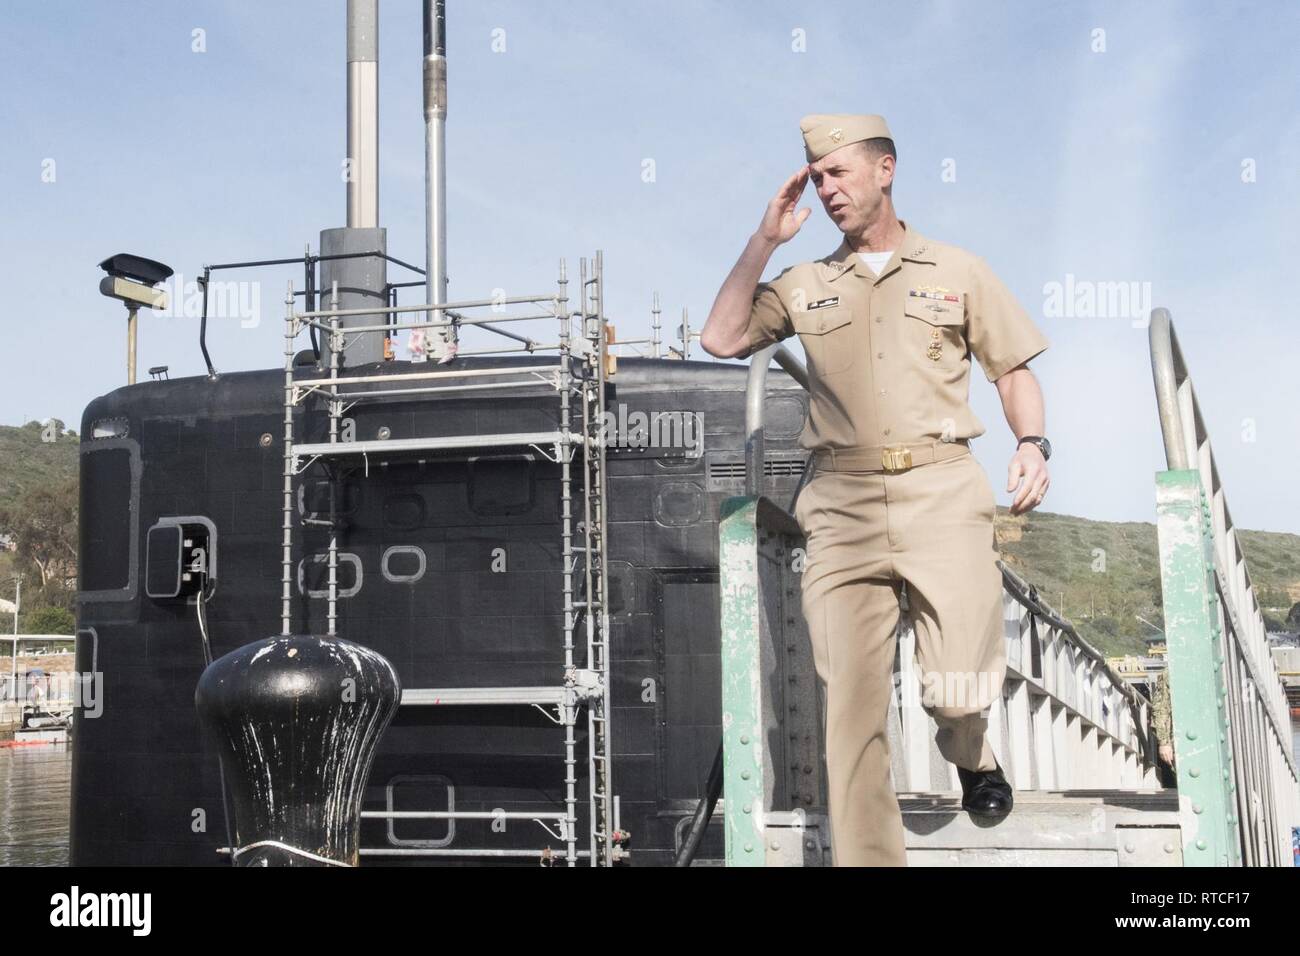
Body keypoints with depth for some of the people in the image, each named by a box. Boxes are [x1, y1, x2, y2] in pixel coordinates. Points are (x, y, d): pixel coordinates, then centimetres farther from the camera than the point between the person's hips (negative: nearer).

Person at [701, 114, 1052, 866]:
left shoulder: (958, 272, 14)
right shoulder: (805, 285, 17)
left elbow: (1013, 369, 15)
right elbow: (722, 339, 6)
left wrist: (1032, 444, -3)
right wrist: (765, 240, 7)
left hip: (941, 491, -1)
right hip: (843, 503, 2)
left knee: (959, 688, -8)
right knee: (852, 704, -4)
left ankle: (972, 757, 29)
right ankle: (867, 857, 5)